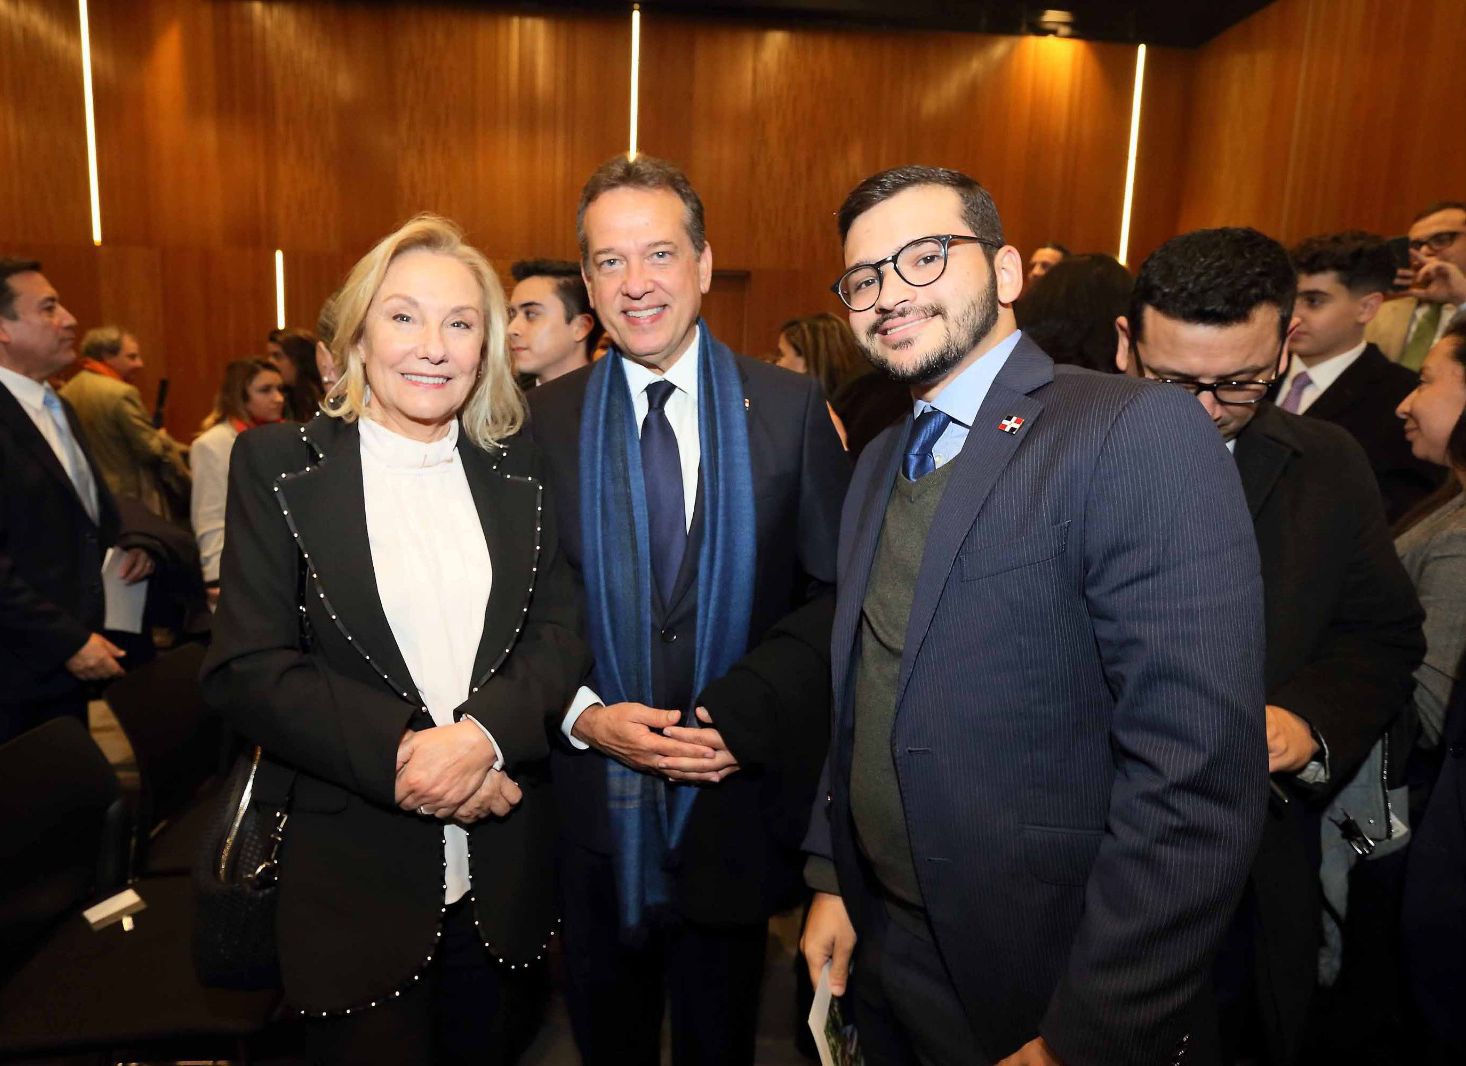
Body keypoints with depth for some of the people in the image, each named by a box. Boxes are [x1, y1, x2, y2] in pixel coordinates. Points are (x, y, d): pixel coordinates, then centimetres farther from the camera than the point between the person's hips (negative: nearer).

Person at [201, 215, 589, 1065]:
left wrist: (484, 733, -20)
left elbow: (564, 633, -2)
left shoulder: (519, 472, 3)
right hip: (354, 878, -2)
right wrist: (402, 756, -19)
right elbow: (246, 669, -9)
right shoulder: (279, 466, -4)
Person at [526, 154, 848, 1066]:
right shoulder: (545, 419, -2)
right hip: (591, 802, 1)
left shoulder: (791, 408, -6)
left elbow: (836, 591, -6)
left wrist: (742, 714, -17)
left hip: (736, 795, 0)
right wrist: (583, 714, -16)